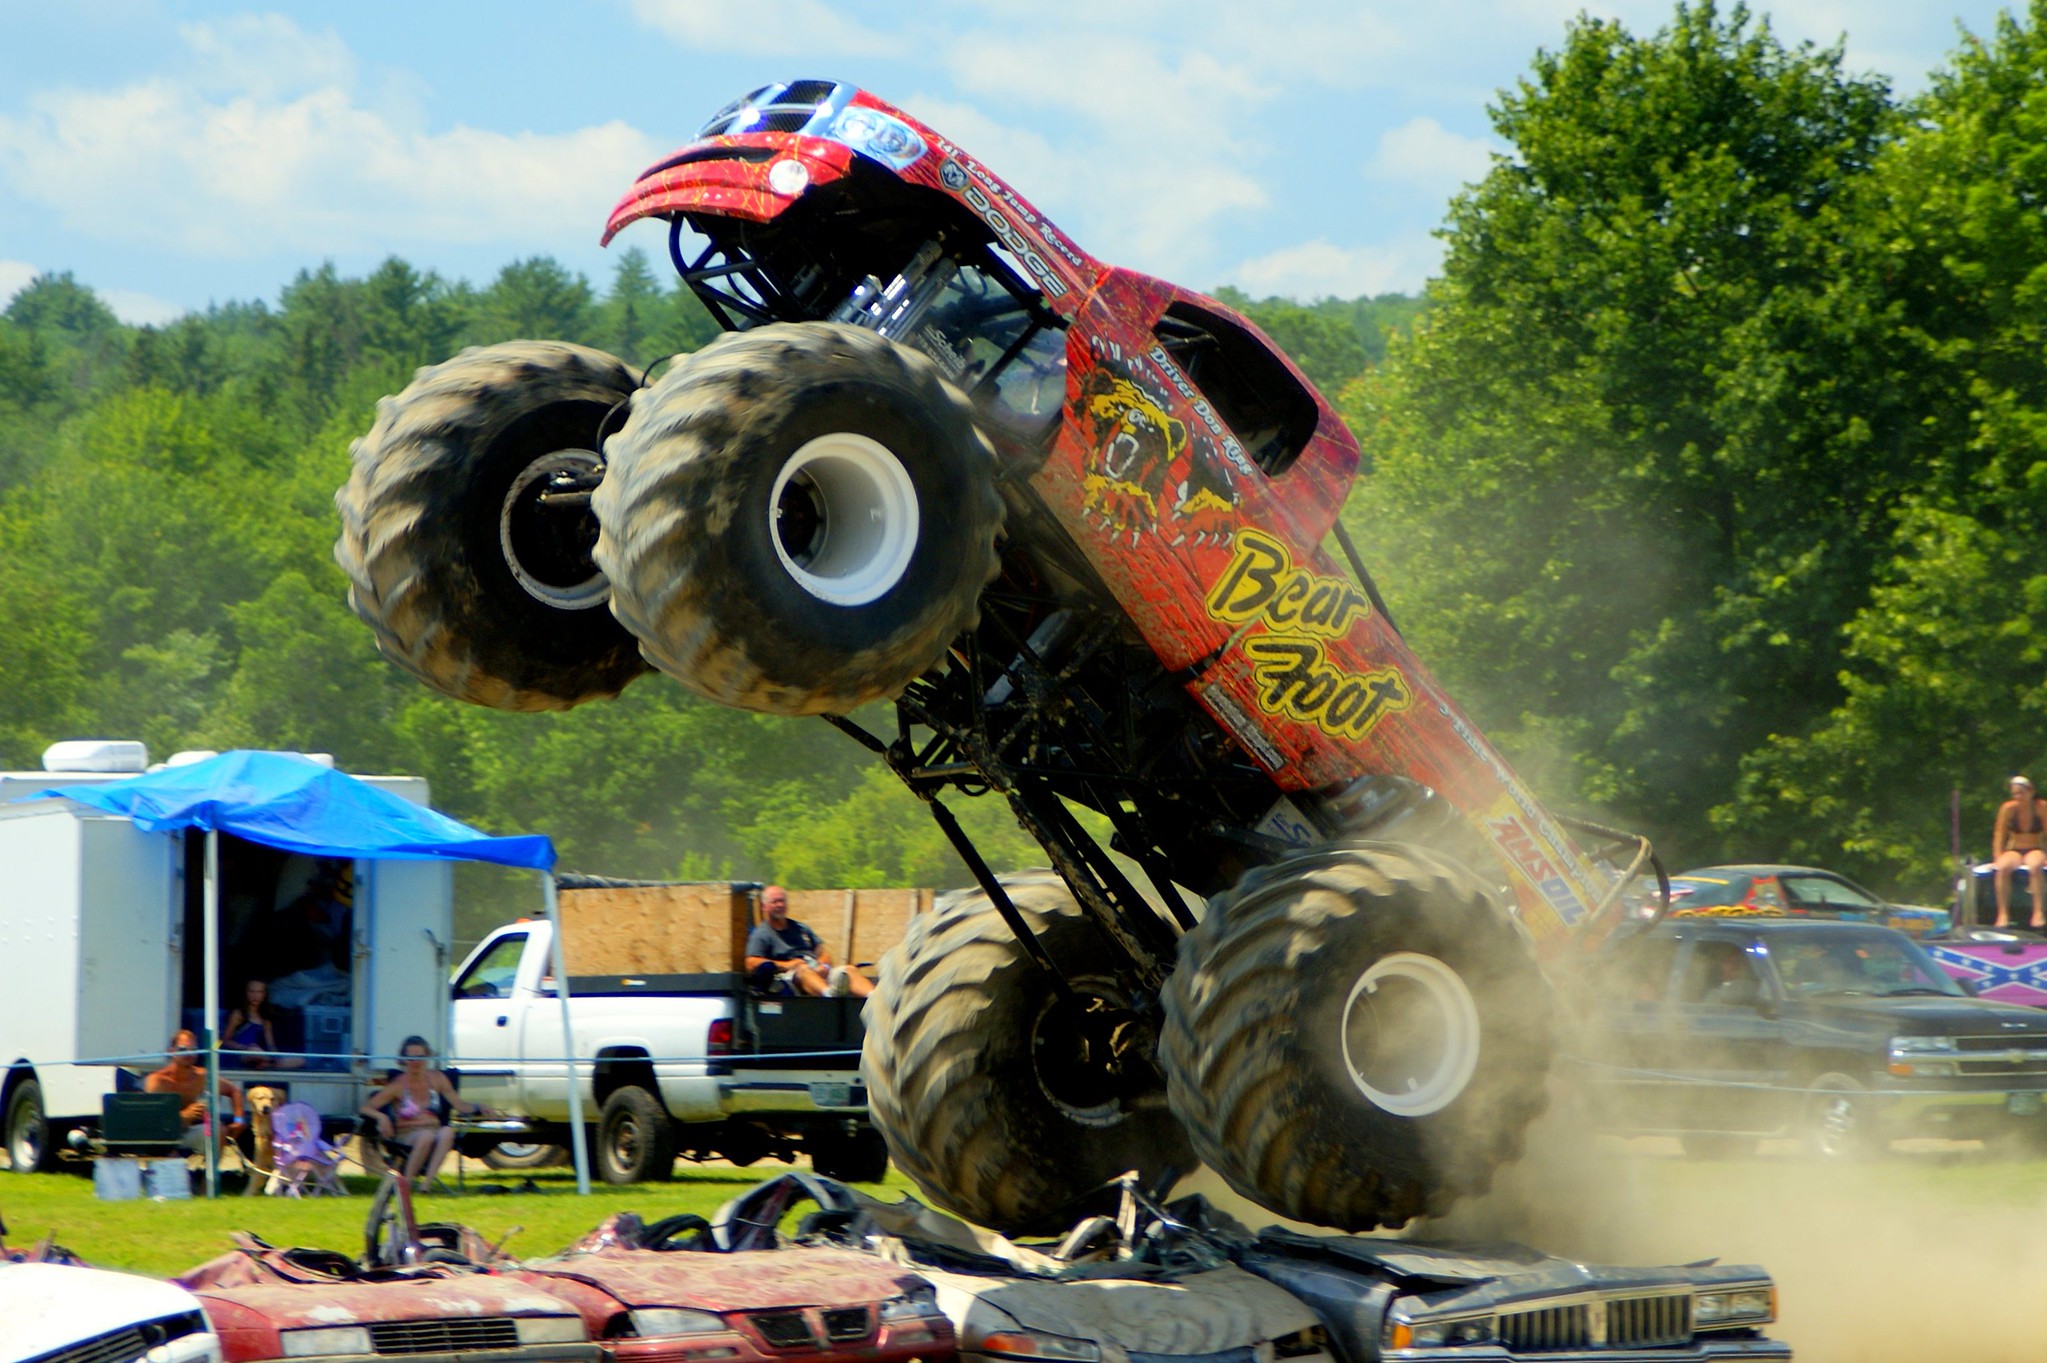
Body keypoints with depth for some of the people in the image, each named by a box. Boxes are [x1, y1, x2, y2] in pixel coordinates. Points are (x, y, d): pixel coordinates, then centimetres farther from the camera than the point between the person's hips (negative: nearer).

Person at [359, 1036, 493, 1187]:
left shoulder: (436, 1079, 8)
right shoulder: (398, 1085, -2)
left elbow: (459, 1105, 10)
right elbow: (365, 1108, -5)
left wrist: (478, 1107, -10)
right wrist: (381, 1117, -25)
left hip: (434, 1131, 3)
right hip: (407, 1134, -3)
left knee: (448, 1132, -33)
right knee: (426, 1135, -38)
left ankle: (426, 1183, -41)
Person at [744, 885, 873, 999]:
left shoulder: (800, 928, 30)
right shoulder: (760, 934, 11)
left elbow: (823, 953, 25)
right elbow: (751, 964, -5)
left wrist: (823, 965, -1)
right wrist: (787, 965, -13)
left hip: (819, 972, 7)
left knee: (849, 971, -18)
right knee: (804, 970, -39)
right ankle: (830, 993, -75)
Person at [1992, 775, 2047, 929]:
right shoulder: (2008, 808, -1)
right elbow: (1999, 834, 1)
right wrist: (1997, 857, -12)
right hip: (2014, 851, 1)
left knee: (2034, 867, -39)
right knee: (2002, 868, -34)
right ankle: (2003, 914, -30)